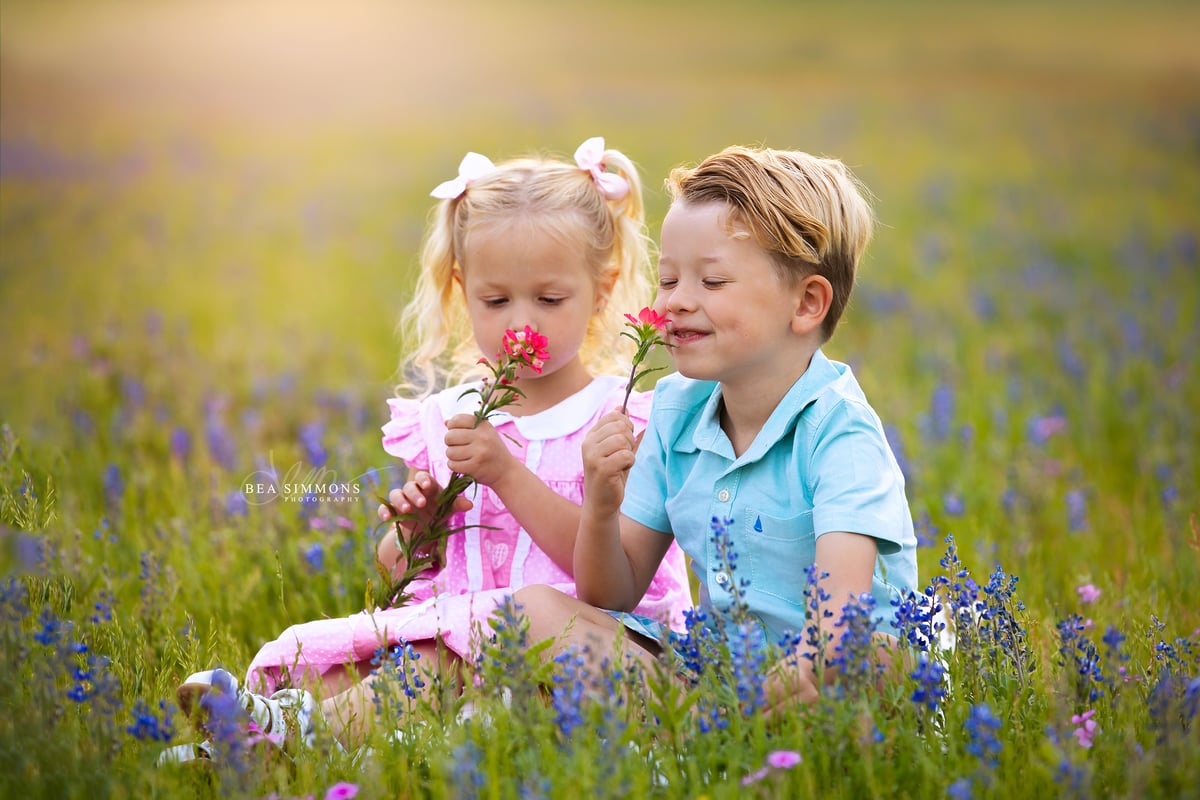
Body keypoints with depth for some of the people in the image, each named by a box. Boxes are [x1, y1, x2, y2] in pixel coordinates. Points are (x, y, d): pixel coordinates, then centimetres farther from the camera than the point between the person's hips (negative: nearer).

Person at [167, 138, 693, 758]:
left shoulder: (622, 419, 0)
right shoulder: (446, 419, 14)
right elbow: (400, 569, 17)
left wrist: (507, 474, -19)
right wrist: (416, 527, -8)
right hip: (452, 620, 5)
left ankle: (319, 717, -51)